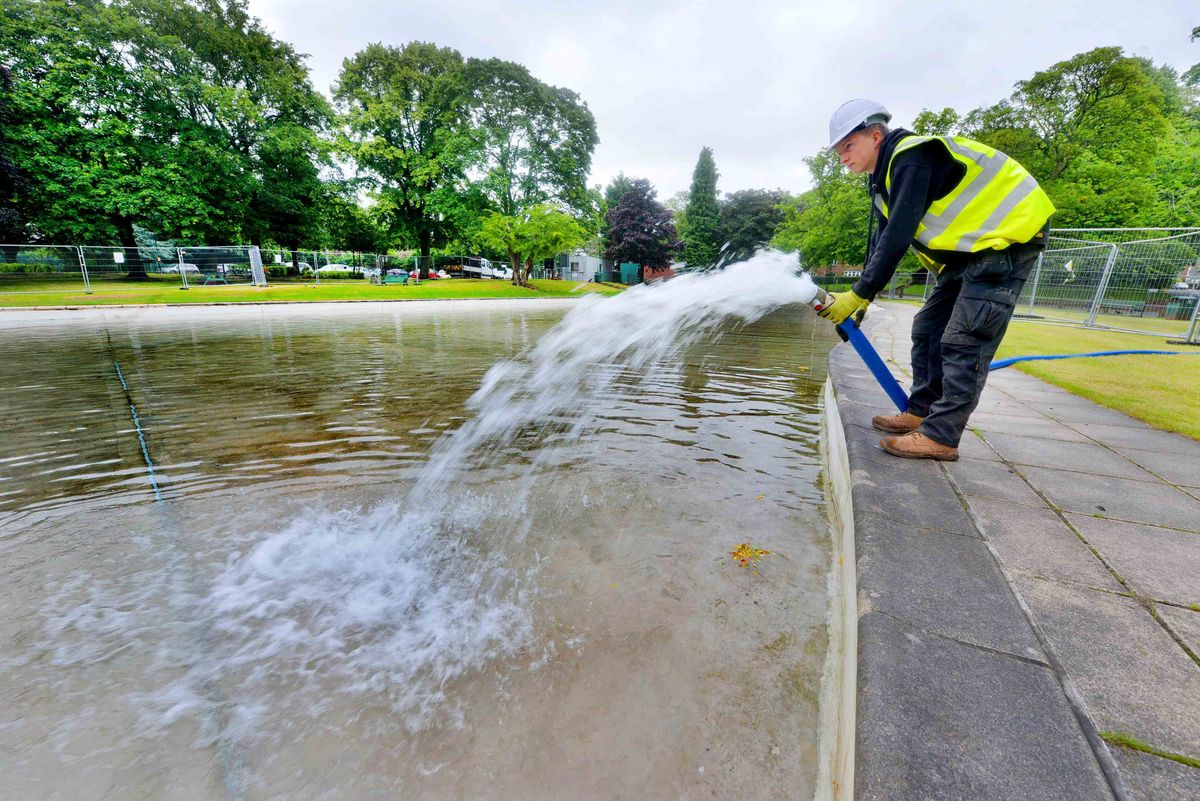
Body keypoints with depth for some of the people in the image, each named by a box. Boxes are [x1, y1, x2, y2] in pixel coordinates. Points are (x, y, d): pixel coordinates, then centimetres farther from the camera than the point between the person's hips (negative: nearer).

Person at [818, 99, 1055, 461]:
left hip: (1009, 235, -10)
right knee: (928, 328, 7)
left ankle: (940, 436, -13)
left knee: (964, 340, -15)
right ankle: (920, 413, 14)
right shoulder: (886, 176, 10)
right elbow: (882, 240, 8)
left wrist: (858, 294, -26)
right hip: (971, 248, 10)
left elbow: (898, 237, -28)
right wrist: (860, 299, 0)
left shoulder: (911, 158, -20)